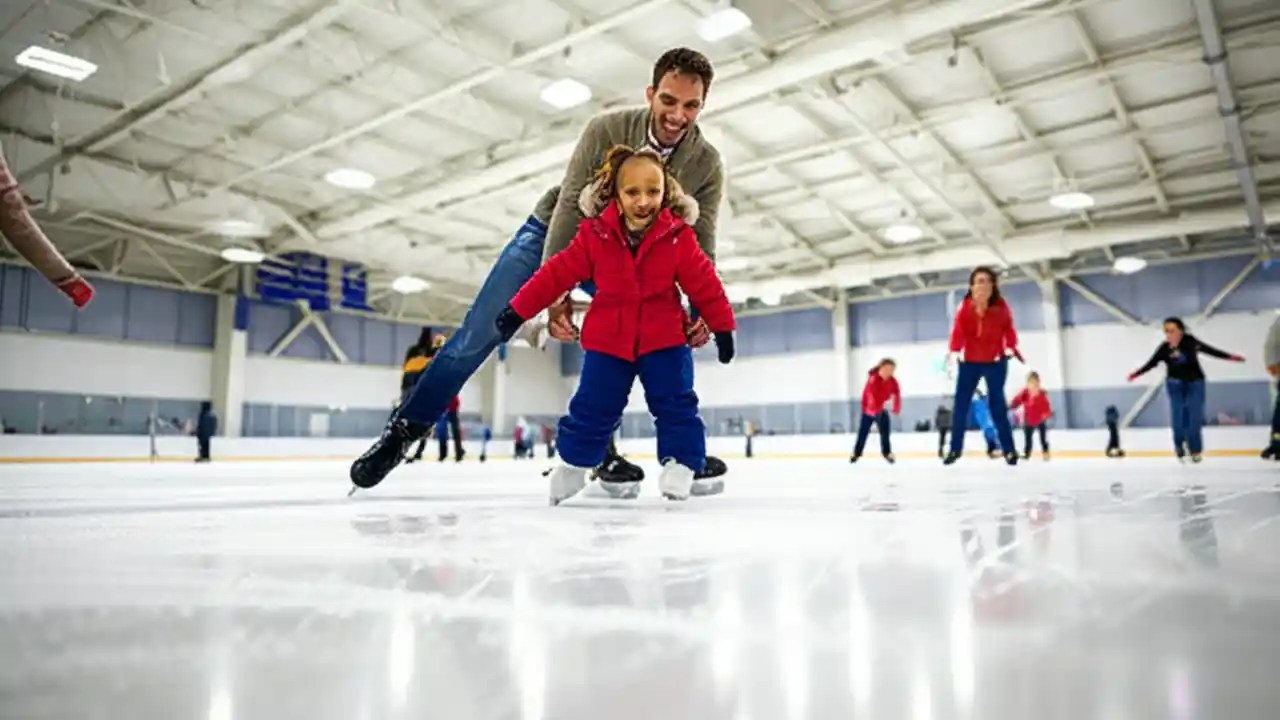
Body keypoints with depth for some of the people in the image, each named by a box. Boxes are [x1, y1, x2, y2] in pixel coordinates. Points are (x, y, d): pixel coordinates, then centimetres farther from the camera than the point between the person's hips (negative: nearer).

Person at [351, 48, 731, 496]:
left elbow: (700, 246, -18)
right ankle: (405, 430, 2)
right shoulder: (607, 130, -26)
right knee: (481, 331, -10)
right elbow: (569, 208, -29)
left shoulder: (707, 165, -18)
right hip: (555, 235, -3)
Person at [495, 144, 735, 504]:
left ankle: (680, 464, 11)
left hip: (664, 338, 0)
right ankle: (573, 463, 25)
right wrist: (518, 310, -3)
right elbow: (557, 273, -5)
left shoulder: (679, 236, -9)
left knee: (676, 404, -2)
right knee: (591, 408, 6)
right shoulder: (594, 233, -9)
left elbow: (704, 283, -2)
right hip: (607, 339, 0)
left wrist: (722, 326, 2)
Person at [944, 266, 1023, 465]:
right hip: (969, 362, 1)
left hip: (995, 362, -1)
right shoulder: (964, 308, -13)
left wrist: (1012, 347, -17)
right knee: (961, 403, 2)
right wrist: (954, 352, -31)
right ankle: (955, 448, 13)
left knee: (997, 404, -4)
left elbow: (1008, 329, -2)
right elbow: (958, 332, -17)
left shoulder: (1001, 307, -12)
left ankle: (1009, 450, 6)